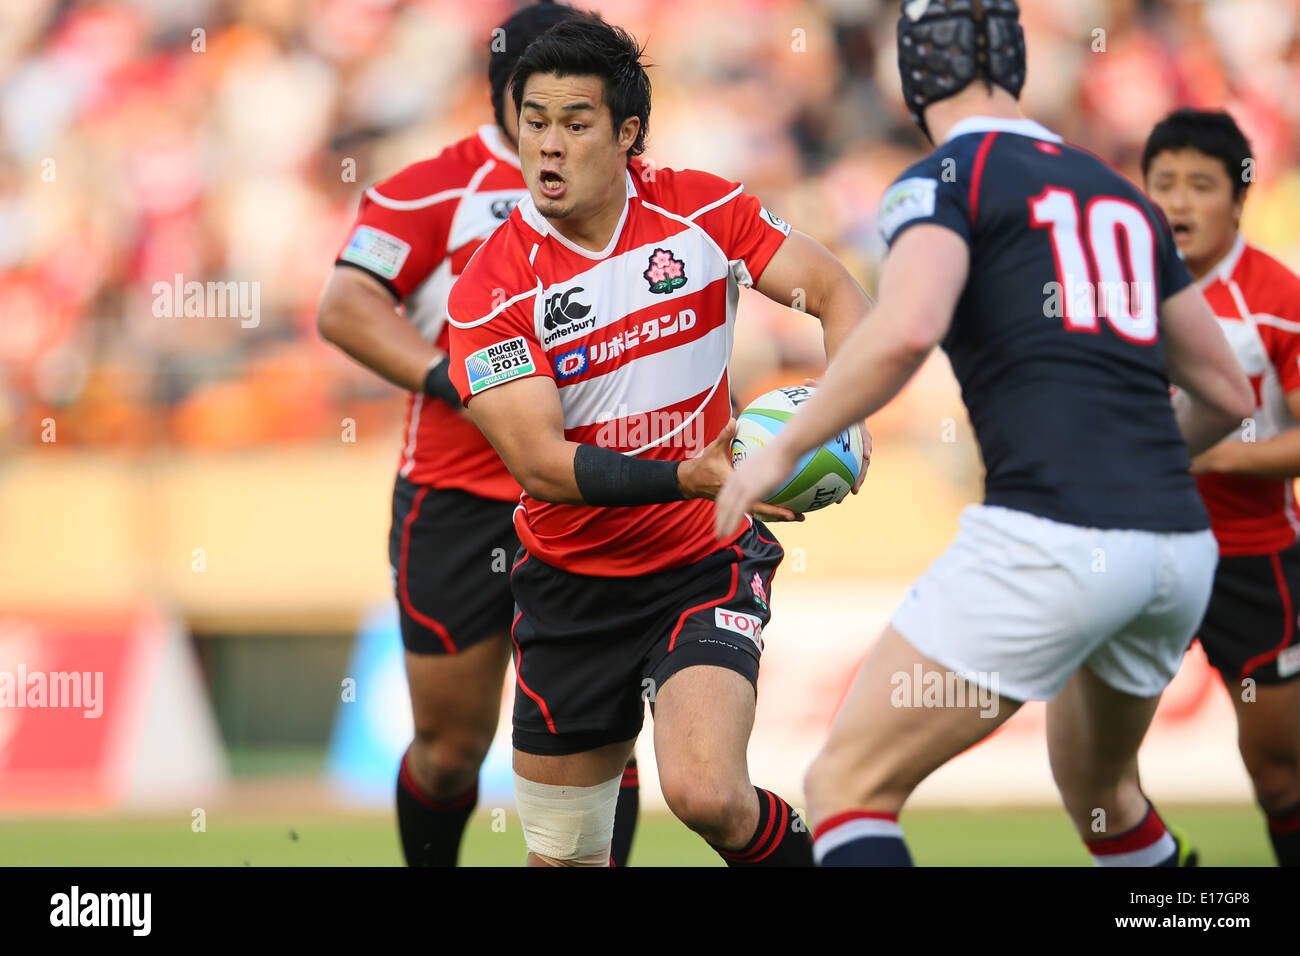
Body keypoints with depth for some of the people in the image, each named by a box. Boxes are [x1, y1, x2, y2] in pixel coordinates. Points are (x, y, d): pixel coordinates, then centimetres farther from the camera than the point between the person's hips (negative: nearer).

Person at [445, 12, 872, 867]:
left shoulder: (702, 211, -7)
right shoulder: (489, 289, -13)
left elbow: (839, 295, -1)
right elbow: (542, 463, -20)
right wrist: (691, 478, -34)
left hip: (707, 564, -1)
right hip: (572, 583, 1)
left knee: (704, 792, -25)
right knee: (563, 855, 7)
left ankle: (802, 852, 6)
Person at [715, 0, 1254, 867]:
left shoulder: (946, 180, 1)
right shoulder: (1122, 196, 21)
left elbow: (906, 331, -19)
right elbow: (1226, 397, 27)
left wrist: (782, 450, -8)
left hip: (1051, 538, -7)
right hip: (1182, 549, 7)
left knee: (848, 786, -2)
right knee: (1098, 786, 31)